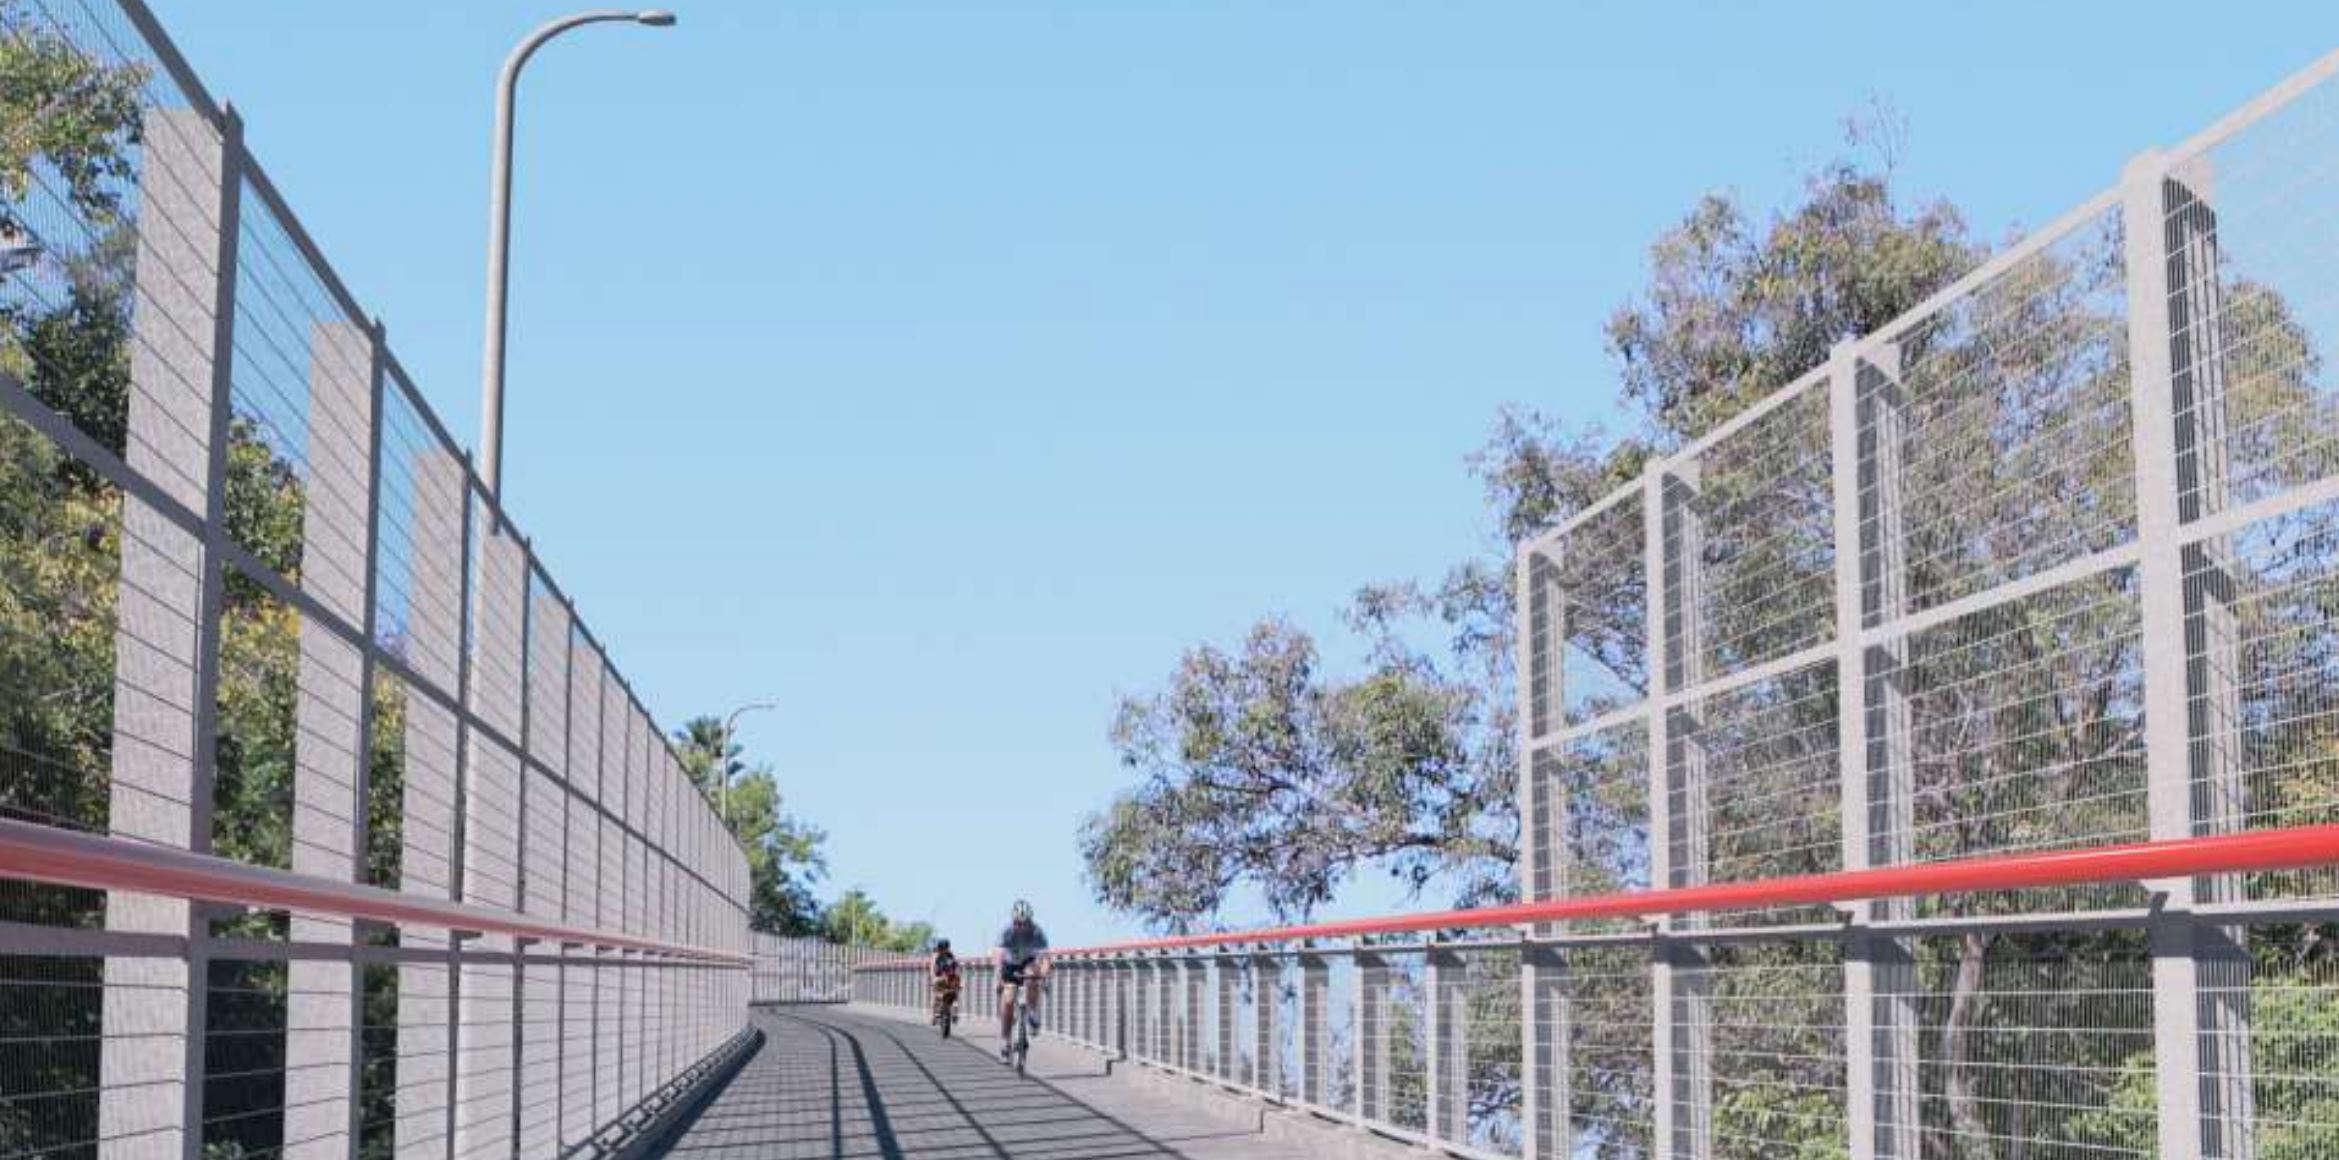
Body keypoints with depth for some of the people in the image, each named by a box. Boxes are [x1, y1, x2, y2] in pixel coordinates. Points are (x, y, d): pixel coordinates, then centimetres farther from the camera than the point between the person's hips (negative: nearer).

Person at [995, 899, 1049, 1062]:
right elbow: (1000, 956, -38)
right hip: (1011, 965, 0)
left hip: (1029, 962, 0)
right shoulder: (1006, 932, -28)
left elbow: (1044, 956, -37)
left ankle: (1034, 1015, -18)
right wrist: (999, 979, -52)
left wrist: (1043, 974, -56)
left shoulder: (1037, 932, -27)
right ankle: (1005, 1042, -2)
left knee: (1031, 978, -35)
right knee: (1008, 1001, -14)